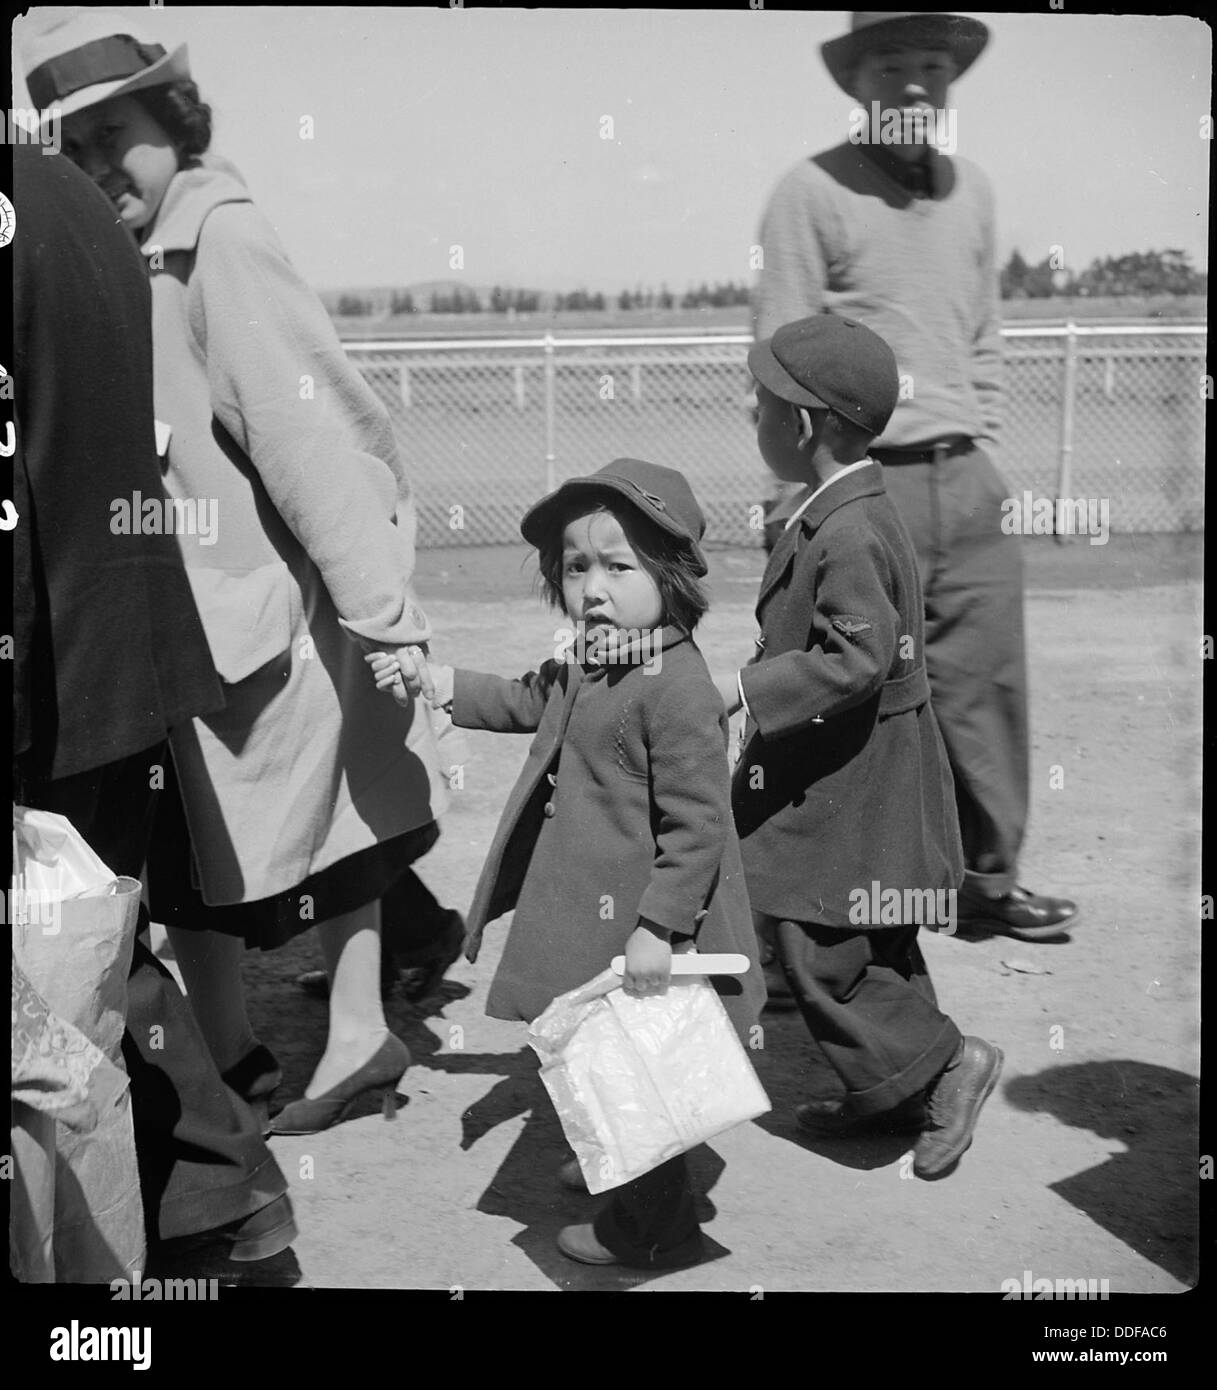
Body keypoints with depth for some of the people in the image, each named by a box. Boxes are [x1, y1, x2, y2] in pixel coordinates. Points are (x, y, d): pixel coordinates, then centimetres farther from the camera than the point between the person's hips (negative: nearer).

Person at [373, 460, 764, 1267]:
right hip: (585, 909, 9)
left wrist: (658, 927, -25)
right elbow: (525, 701, 25)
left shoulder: (678, 692, -25)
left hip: (638, 926, -9)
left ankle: (654, 1226, 22)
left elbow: (696, 826, -25)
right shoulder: (581, 665, 5)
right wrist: (433, 680, 18)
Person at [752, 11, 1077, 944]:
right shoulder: (814, 192, -5)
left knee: (988, 682, 7)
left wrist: (982, 448, 13)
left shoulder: (972, 192, 15)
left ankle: (988, 877, 21)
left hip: (966, 482, 6)